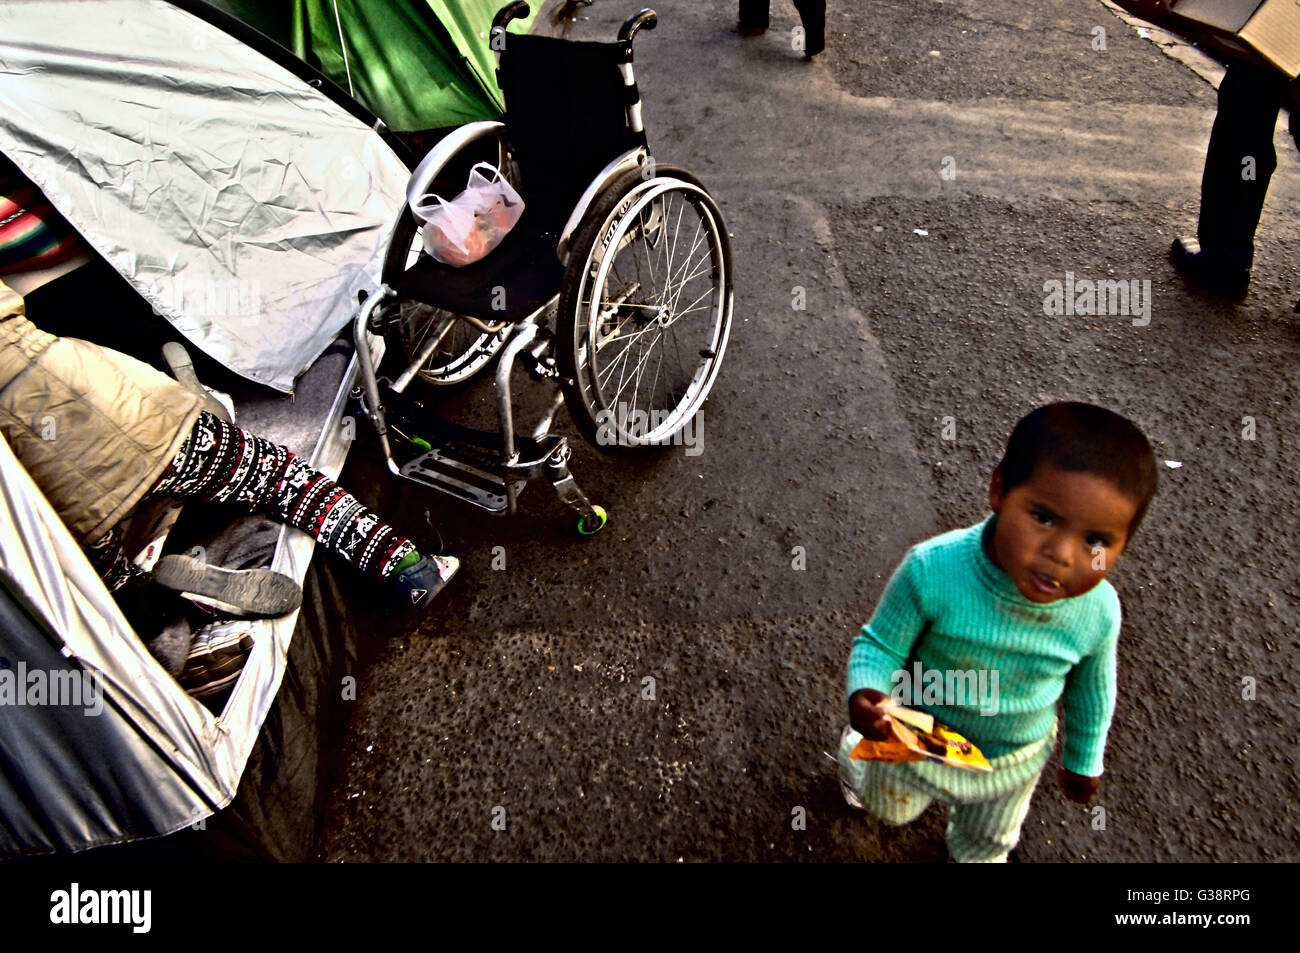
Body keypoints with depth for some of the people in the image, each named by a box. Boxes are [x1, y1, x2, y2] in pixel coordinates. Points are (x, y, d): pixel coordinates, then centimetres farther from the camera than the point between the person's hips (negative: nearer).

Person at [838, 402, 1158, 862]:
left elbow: (1092, 690, -7)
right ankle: (854, 749, 65)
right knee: (890, 807, 32)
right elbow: (879, 643, -24)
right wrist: (865, 693, -45)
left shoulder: (1098, 611, -29)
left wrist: (1083, 760, 7)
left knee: (990, 836, 35)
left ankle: (973, 851, 71)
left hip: (1015, 759, 2)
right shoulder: (933, 570, -39)